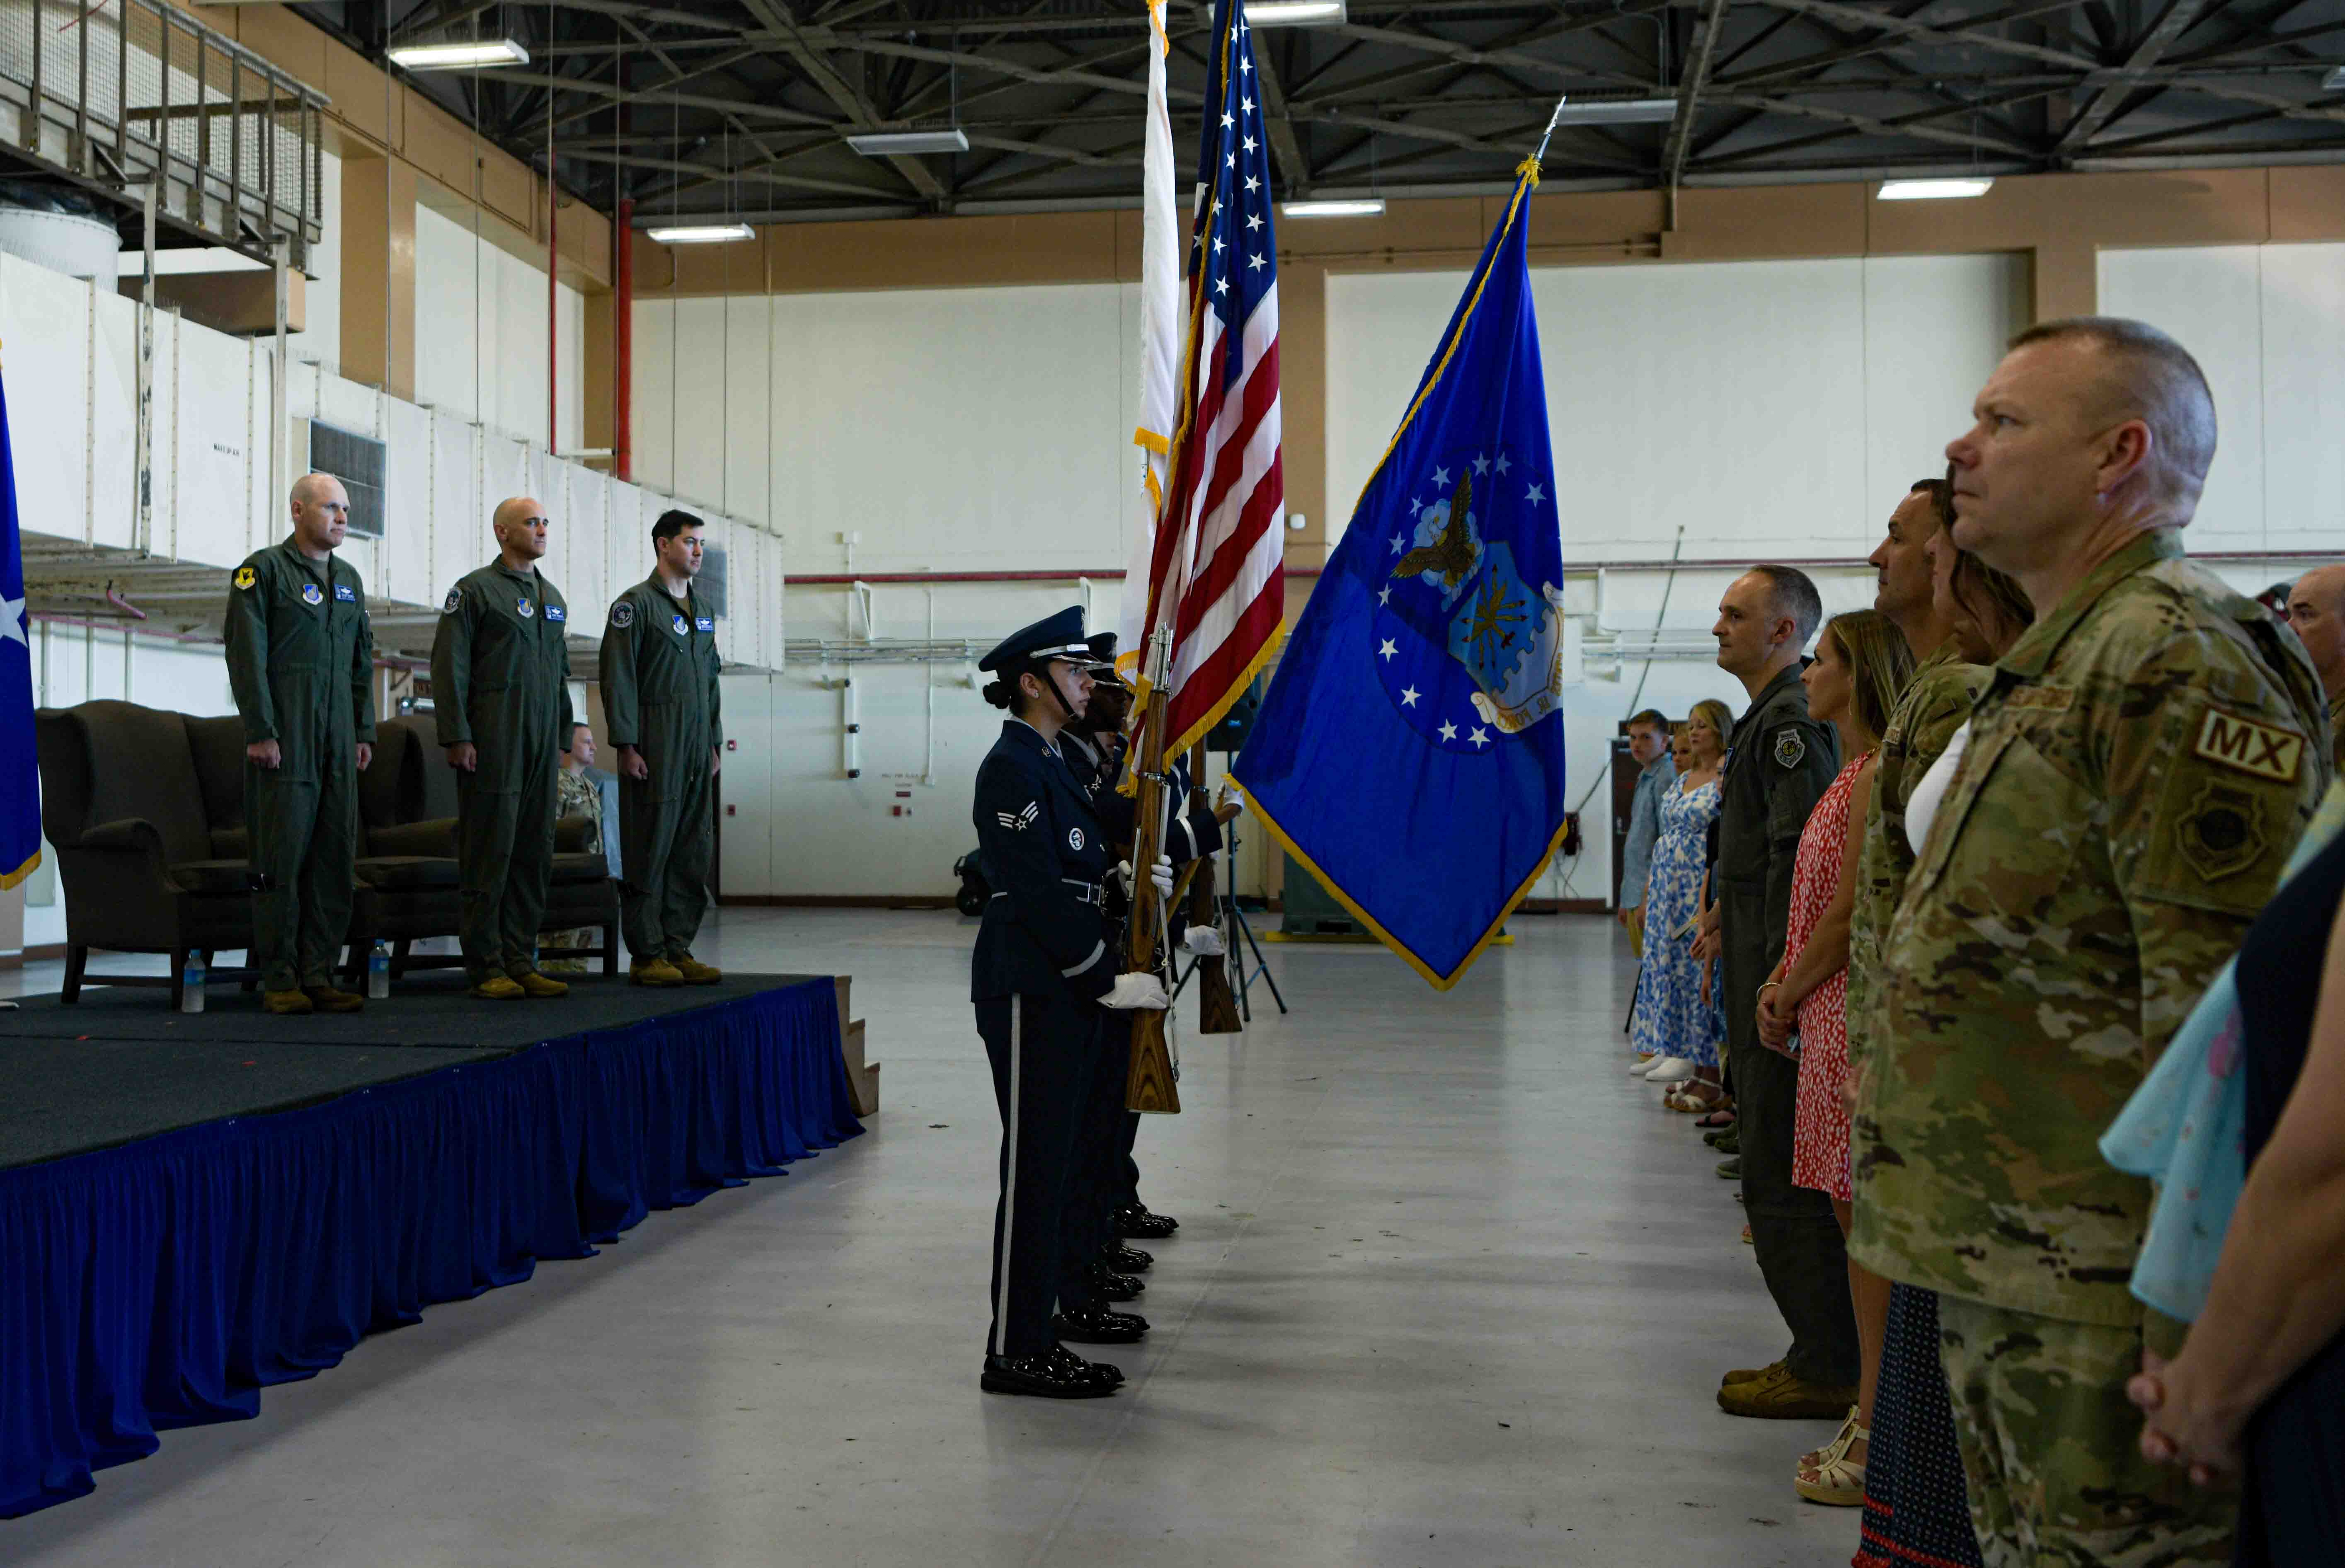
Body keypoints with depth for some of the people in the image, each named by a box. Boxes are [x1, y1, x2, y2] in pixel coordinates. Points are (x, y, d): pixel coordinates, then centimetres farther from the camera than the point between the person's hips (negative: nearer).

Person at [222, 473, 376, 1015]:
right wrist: (260, 731, -15)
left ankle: (318, 973, 10)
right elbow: (247, 657, -8)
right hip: (284, 736, -6)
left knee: (336, 853, 4)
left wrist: (364, 731, 13)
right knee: (283, 853, -6)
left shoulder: (348, 578, 18)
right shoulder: (263, 570, -2)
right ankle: (279, 979, 0)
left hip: (337, 736, 7)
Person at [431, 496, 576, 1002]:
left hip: (541, 749, 7)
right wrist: (457, 737, -14)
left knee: (535, 855, 7)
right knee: (489, 853, -5)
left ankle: (520, 961, 13)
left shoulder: (553, 598, 19)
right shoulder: (474, 590, -2)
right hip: (492, 742, -7)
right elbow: (448, 668, -8)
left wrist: (562, 735, 18)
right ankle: (485, 967, 0)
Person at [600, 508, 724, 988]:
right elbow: (618, 679, -9)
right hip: (654, 750, -7)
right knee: (650, 852, -4)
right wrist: (626, 745, -14)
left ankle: (678, 949, 13)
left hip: (696, 752, 7)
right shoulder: (635, 605, -4)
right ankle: (646, 954, 1)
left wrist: (715, 743, 17)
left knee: (694, 854, 7)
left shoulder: (702, 610, 18)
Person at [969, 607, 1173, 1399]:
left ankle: (1056, 1299, 31)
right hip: (1030, 992, -10)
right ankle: (1017, 1348, 0)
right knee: (1035, 1162, -6)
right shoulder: (1011, 769, -14)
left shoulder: (1053, 763, 16)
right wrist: (1109, 977, -19)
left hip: (1069, 988, 10)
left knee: (1061, 1154, 18)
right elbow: (1036, 893, -20)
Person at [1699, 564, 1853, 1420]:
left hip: (1782, 979, -11)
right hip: (1765, 973, 11)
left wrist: (1778, 980, -23)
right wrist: (1731, 908, 19)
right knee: (1777, 1167, 14)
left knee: (1783, 1175, -6)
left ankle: (1827, 1368, 2)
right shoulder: (1771, 716, 19)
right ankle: (1824, 1353, 22)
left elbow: (1801, 859, -21)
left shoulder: (1793, 719, -14)